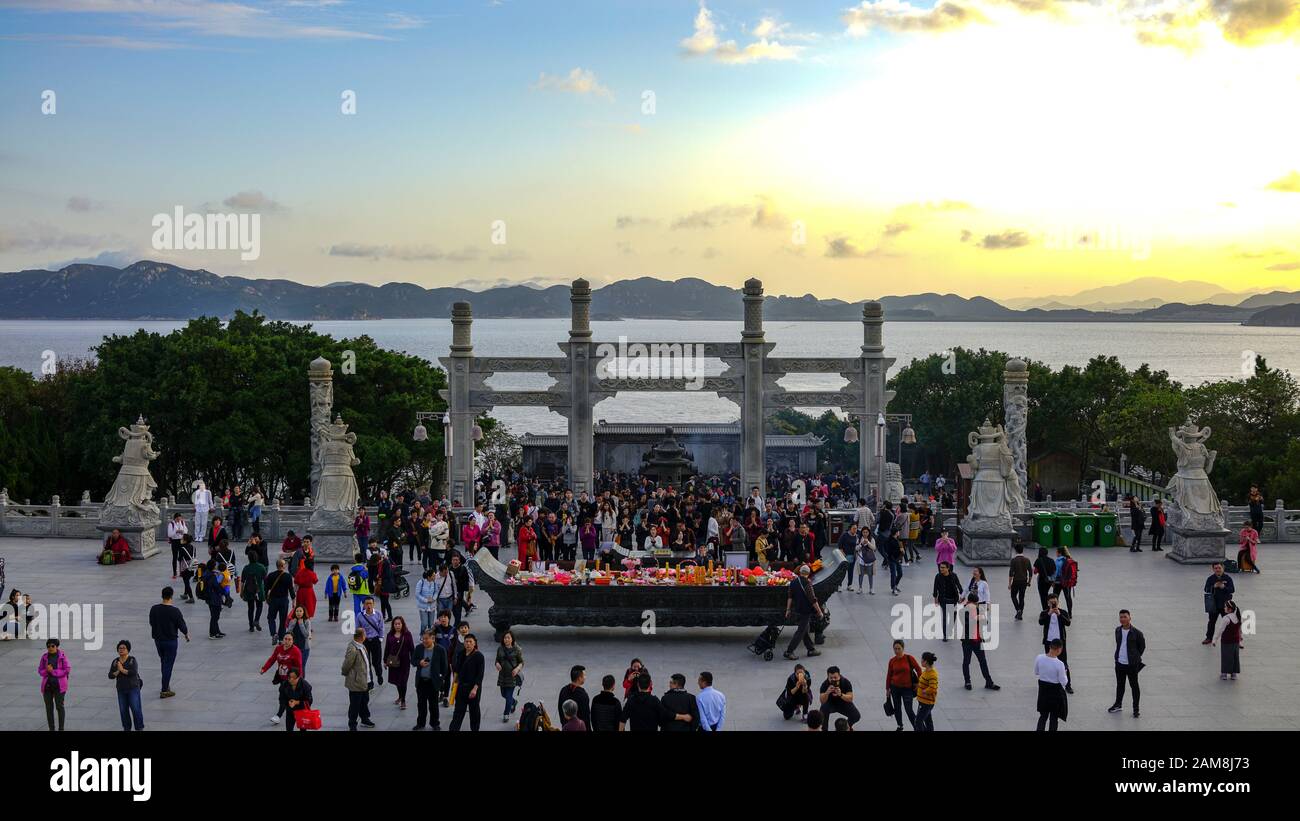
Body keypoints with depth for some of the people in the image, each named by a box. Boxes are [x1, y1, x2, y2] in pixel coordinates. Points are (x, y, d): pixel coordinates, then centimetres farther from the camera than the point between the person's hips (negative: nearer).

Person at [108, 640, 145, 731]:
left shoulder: (132, 660, -7)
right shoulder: (115, 662, 4)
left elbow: (134, 672, -20)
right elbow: (110, 675, 0)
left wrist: (122, 670, -18)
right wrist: (117, 671, -17)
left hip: (133, 688, -4)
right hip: (121, 689, 4)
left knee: (136, 709, -5)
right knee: (123, 710, 6)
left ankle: (139, 728, 4)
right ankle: (127, 728, 19)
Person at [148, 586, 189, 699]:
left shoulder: (154, 609, -6)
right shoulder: (175, 611, -20)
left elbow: (151, 623, 8)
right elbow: (182, 625, -12)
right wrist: (186, 634, 8)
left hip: (158, 640, 5)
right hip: (171, 641, -5)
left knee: (164, 663, 21)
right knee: (168, 665, 3)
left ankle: (166, 686, 31)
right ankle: (164, 691, 4)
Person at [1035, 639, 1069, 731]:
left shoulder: (1039, 658, -13)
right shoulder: (1059, 664, -25)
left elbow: (1036, 673, 2)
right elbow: (1064, 682, -16)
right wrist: (1065, 675, 3)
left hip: (1043, 688, 4)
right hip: (1055, 690, -4)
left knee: (1043, 715, 18)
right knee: (1054, 717, 15)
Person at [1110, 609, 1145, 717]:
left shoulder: (1136, 633, -13)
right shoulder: (1118, 630, 3)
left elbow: (1142, 646, -2)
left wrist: (1135, 658, 3)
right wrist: (1119, 656, 14)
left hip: (1131, 665, -5)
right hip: (1119, 663, 5)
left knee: (1134, 686, 4)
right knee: (1119, 684, 19)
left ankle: (1136, 709, 13)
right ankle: (1118, 704, 34)